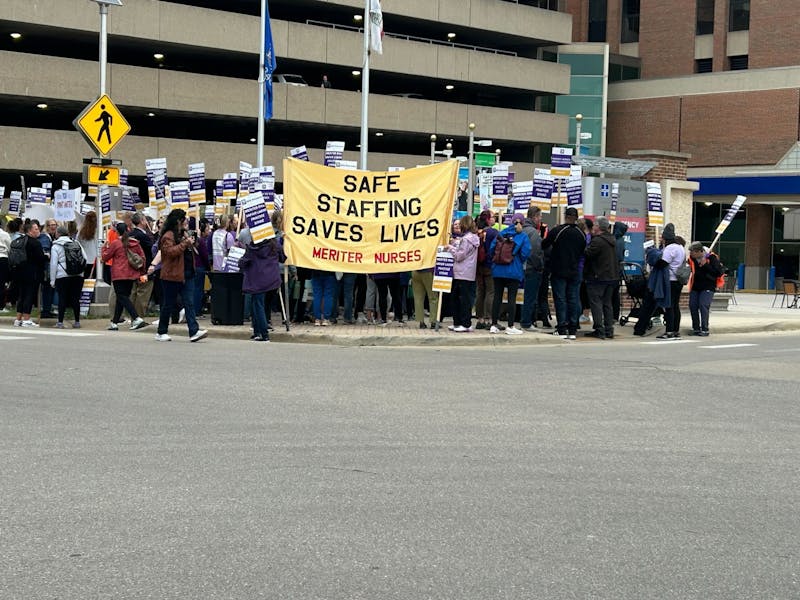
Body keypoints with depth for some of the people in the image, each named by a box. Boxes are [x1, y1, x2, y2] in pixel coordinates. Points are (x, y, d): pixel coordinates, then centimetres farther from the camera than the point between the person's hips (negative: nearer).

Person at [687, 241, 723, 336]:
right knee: (692, 306, 0)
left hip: (708, 287, -6)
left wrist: (705, 265, -20)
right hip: (695, 287, 6)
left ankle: (705, 329, -7)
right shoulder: (692, 259, 3)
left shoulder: (711, 258, -11)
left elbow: (719, 272, -15)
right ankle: (696, 328, 14)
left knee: (703, 306, -15)